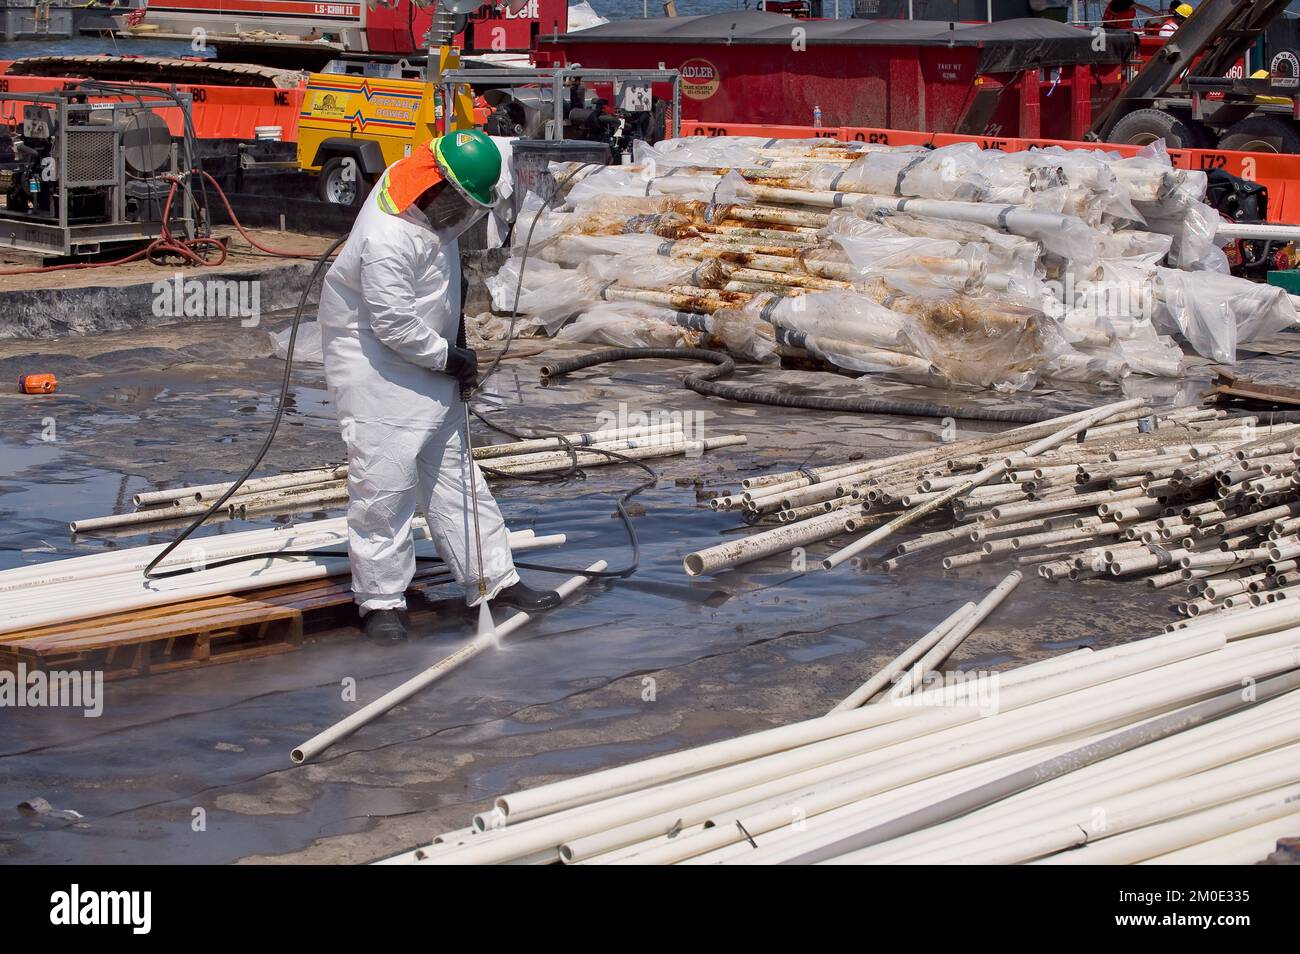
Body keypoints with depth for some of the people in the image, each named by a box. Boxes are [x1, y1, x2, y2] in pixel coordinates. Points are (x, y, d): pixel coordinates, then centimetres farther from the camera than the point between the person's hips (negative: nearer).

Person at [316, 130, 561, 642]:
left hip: (428, 367, 9)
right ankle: (381, 600, 5)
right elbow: (395, 326, -26)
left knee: (452, 475, 12)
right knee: (384, 482, -6)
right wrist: (450, 358, -13)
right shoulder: (386, 241, -30)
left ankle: (494, 579, 17)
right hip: (376, 371, -9)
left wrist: (455, 331, 16)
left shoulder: (433, 208, -2)